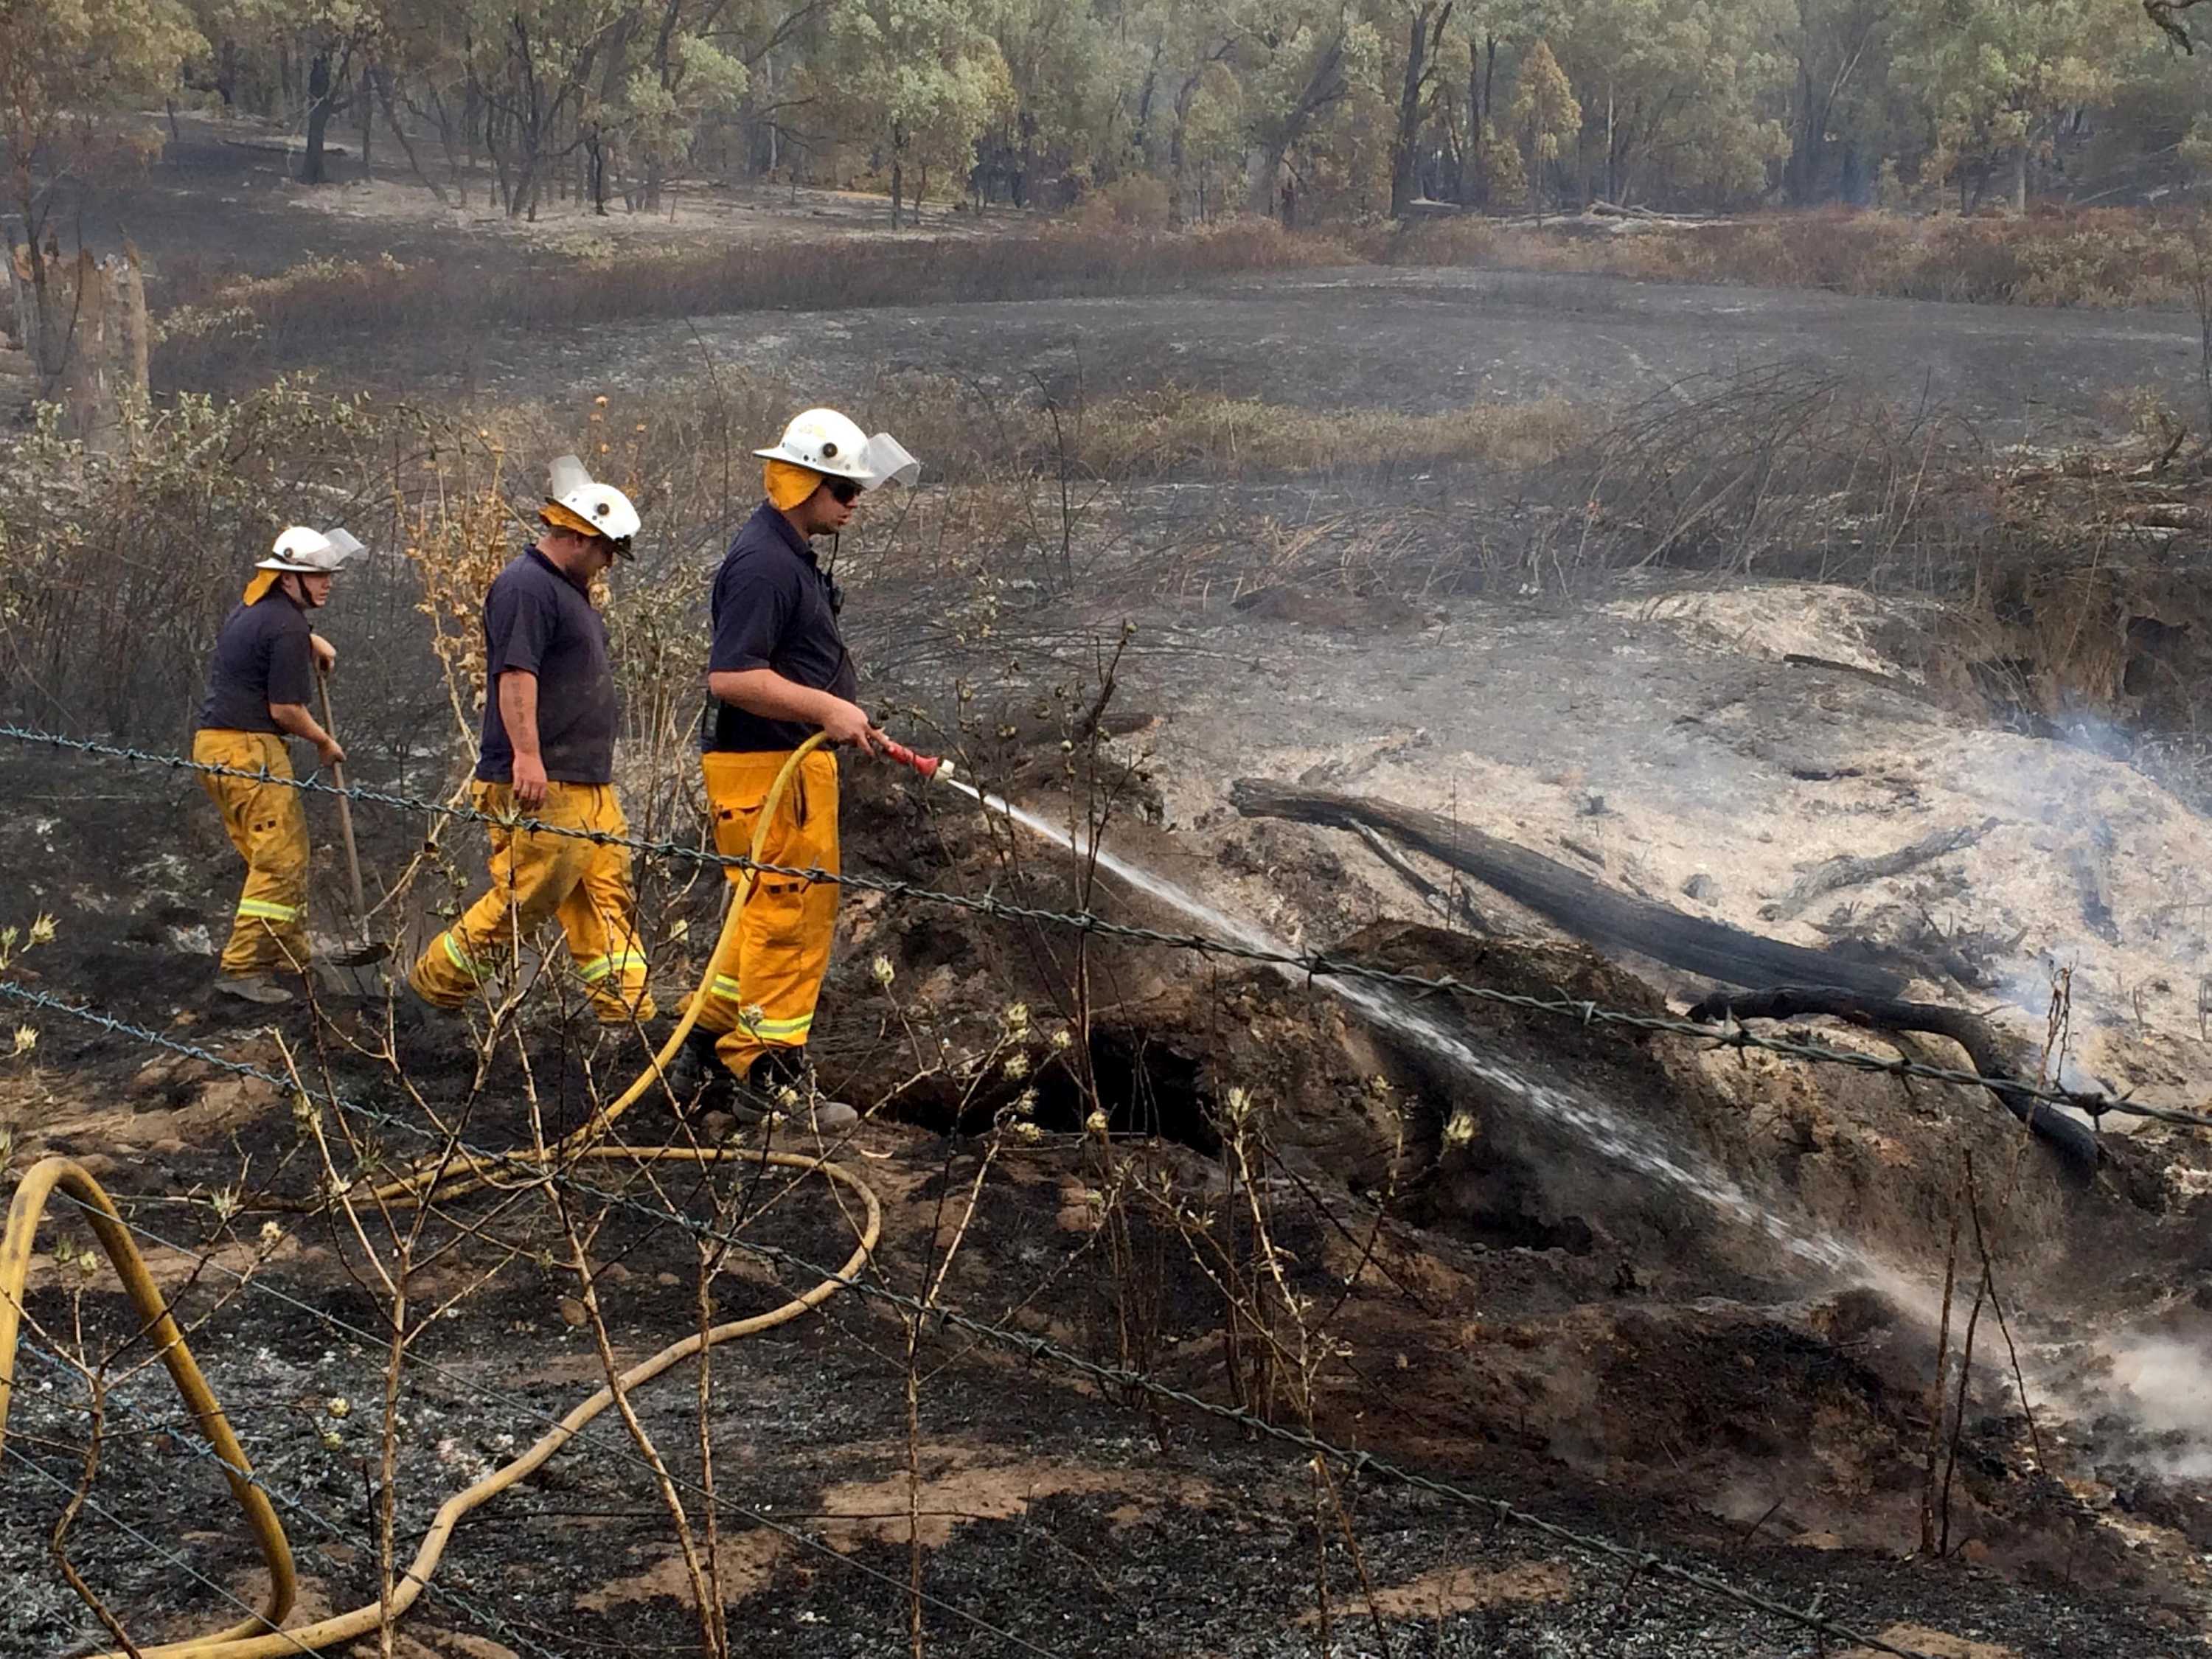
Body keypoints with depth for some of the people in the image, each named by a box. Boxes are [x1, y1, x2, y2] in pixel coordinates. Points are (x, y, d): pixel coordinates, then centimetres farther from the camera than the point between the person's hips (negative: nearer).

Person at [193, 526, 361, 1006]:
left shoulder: (253, 604, 17)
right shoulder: (285, 629, -14)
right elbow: (286, 710, -15)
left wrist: (313, 641, 29)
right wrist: (324, 742, 1)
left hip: (212, 741, 11)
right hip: (248, 748, -11)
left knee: (277, 856, 18)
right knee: (281, 859, -11)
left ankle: (290, 953, 25)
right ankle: (243, 967, -15)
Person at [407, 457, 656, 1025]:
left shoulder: (567, 589, 22)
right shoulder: (524, 587, -13)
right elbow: (515, 673, -22)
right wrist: (527, 754, -28)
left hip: (588, 780, 10)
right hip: (541, 784, -10)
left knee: (608, 889, 6)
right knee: (527, 893, -7)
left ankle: (624, 1000, 6)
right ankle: (438, 977, 7)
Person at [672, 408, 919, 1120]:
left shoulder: (790, 555, 17)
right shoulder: (763, 563, -18)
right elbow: (730, 677, -25)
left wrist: (843, 715, 22)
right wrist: (827, 708, -24)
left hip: (793, 760, 11)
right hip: (764, 765, -11)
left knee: (772, 913, 17)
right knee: (791, 913, -7)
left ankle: (711, 1054, 25)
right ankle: (771, 1070, 0)